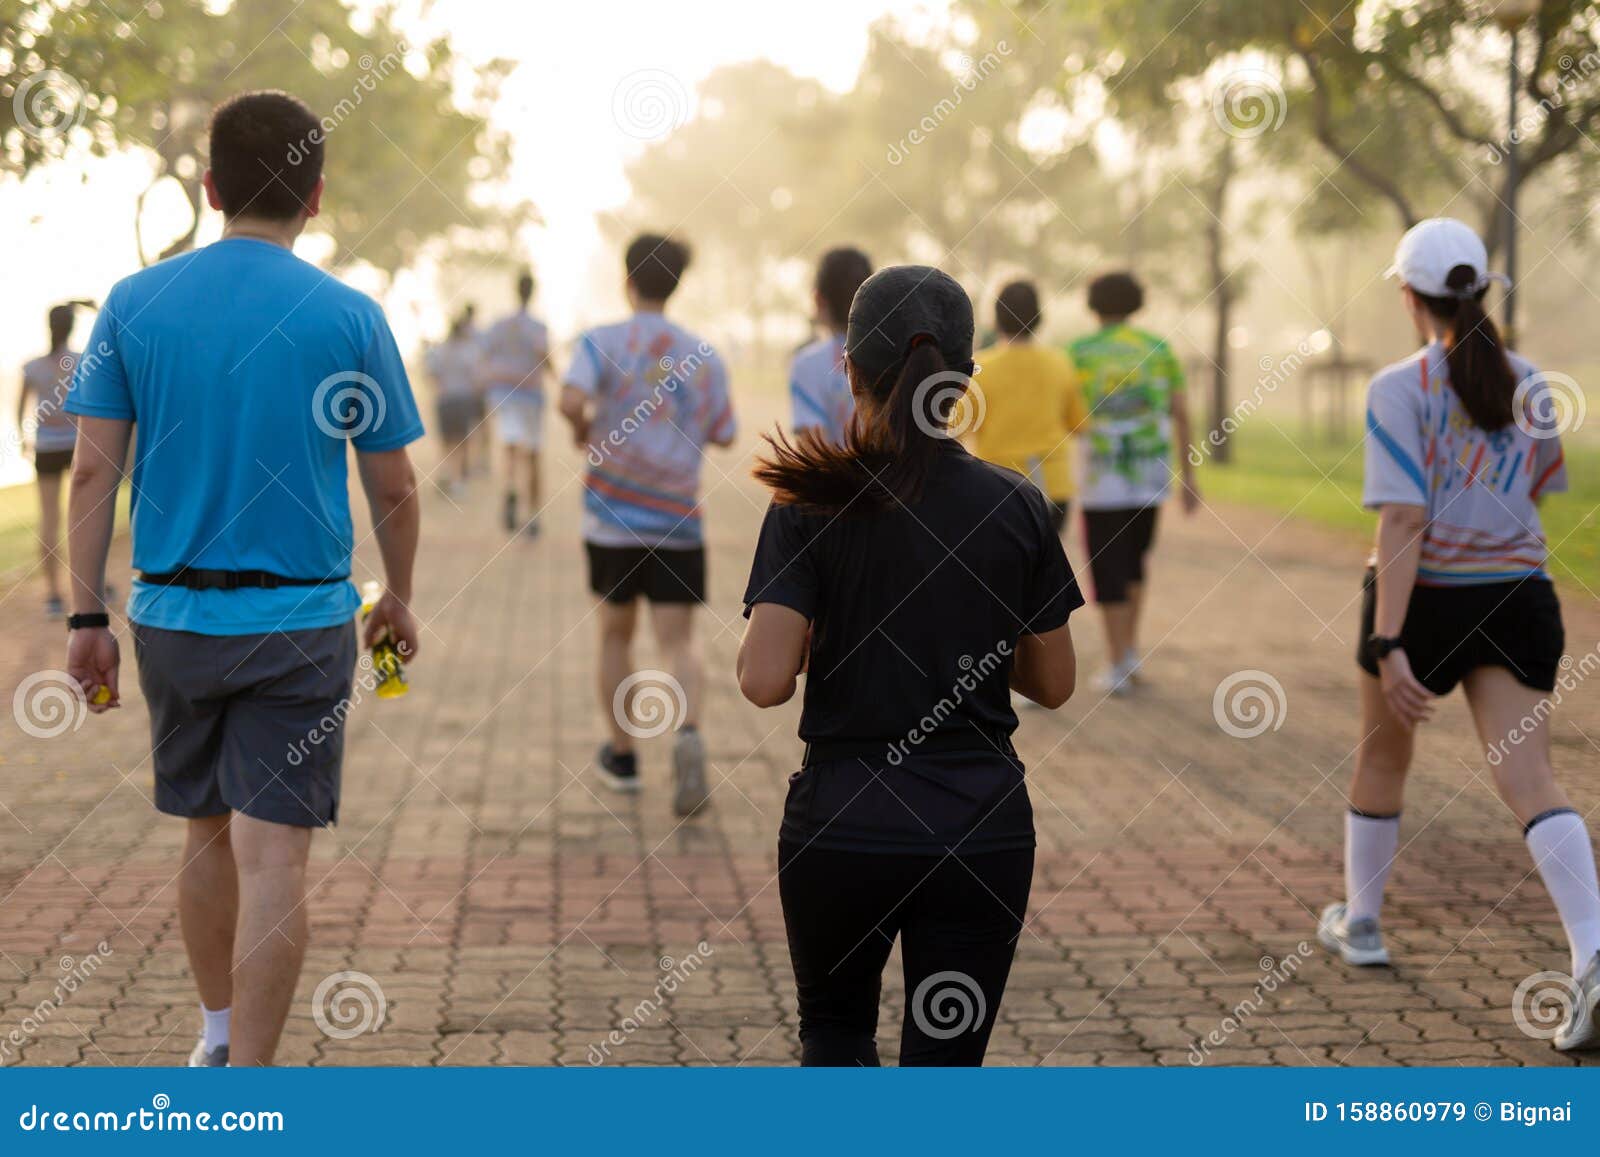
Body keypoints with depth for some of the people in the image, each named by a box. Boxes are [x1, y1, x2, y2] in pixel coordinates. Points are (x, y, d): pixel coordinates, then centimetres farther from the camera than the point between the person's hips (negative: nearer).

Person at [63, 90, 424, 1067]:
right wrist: (399, 600, 16)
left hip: (175, 616, 3)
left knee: (208, 835, 19)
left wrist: (88, 617, 5)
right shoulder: (349, 317, -5)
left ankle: (219, 1036, 36)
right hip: (301, 621, -3)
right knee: (272, 856, -3)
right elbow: (394, 489, 1)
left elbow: (92, 473, -1)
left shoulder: (134, 303, 0)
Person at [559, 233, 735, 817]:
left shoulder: (602, 342, -4)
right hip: (678, 517, 1)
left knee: (616, 631, 15)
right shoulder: (704, 355, 5)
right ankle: (688, 731, -29)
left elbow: (571, 402, -20)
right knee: (678, 638, -1)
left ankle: (622, 755, 25)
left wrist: (584, 428, 0)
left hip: (612, 516, -1)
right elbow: (723, 435, 12)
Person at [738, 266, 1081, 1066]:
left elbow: (765, 681, -17)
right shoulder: (1016, 507, -2)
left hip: (842, 826, -1)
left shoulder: (811, 506, -9)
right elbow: (1053, 684, 4)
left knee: (836, 1031, 25)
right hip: (981, 829, 1)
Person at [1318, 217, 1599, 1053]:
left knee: (1383, 756, 20)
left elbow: (1403, 525, -20)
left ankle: (1359, 923, 38)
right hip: (1518, 596, 3)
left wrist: (1388, 645, -21)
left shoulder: (1400, 390, -12)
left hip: (1424, 598, -3)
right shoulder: (1527, 384, 5)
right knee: (1530, 779, -5)